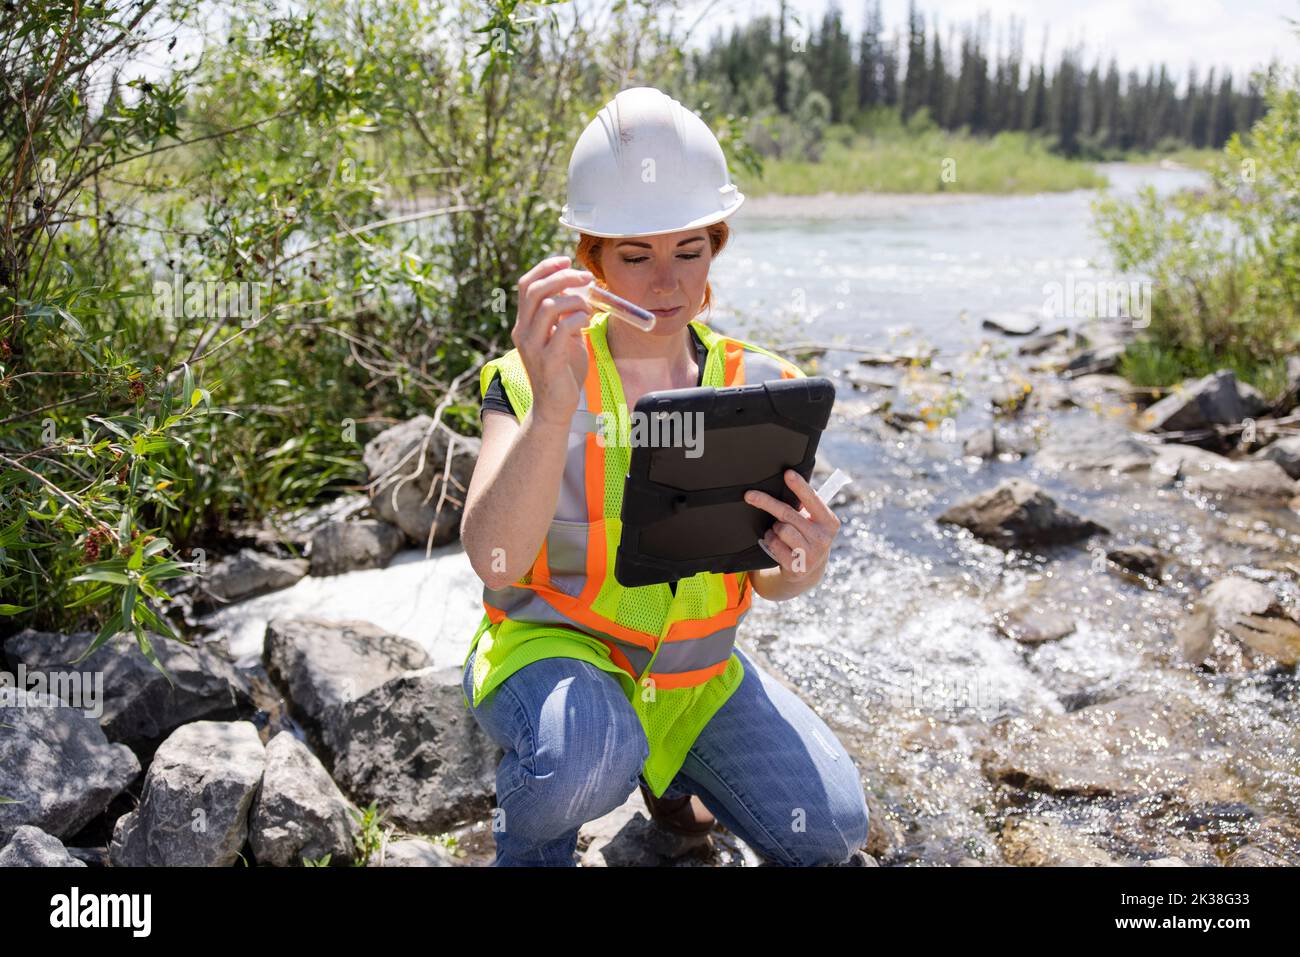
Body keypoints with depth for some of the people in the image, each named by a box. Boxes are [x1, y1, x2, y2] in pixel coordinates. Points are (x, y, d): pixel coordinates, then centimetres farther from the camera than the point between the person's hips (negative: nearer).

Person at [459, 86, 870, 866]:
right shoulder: (529, 382, -15)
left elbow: (765, 580, -3)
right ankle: (531, 839, 2)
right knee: (587, 756, -35)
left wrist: (798, 567, -28)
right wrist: (551, 411, -45)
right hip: (553, 644, -3)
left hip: (693, 668, 4)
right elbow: (495, 563, -30)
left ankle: (668, 762, 20)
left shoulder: (756, 385, -6)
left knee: (829, 828, -10)